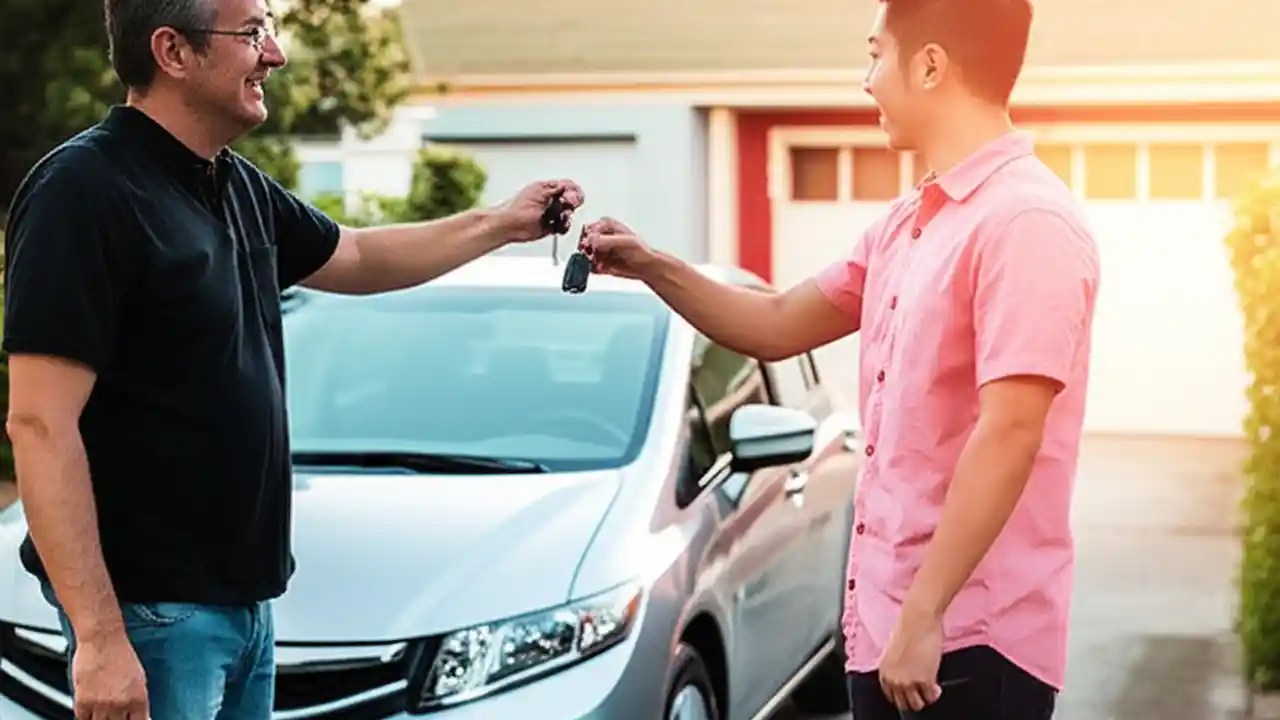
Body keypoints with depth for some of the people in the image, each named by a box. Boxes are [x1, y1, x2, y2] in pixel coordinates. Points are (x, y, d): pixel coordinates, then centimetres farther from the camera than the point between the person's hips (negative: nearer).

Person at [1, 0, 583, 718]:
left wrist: (502, 224, 23)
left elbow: (356, 258, 30)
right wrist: (99, 636, -25)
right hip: (151, 608, -9)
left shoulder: (239, 186, 10)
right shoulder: (86, 189, -17)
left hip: (245, 597, 9)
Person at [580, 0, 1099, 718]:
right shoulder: (905, 225, 14)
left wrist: (923, 614, -24)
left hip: (968, 641, -9)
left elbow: (1010, 431, -22)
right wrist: (653, 268, 16)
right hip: (885, 625, 9)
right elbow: (778, 327, 25)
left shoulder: (1025, 221, -16)